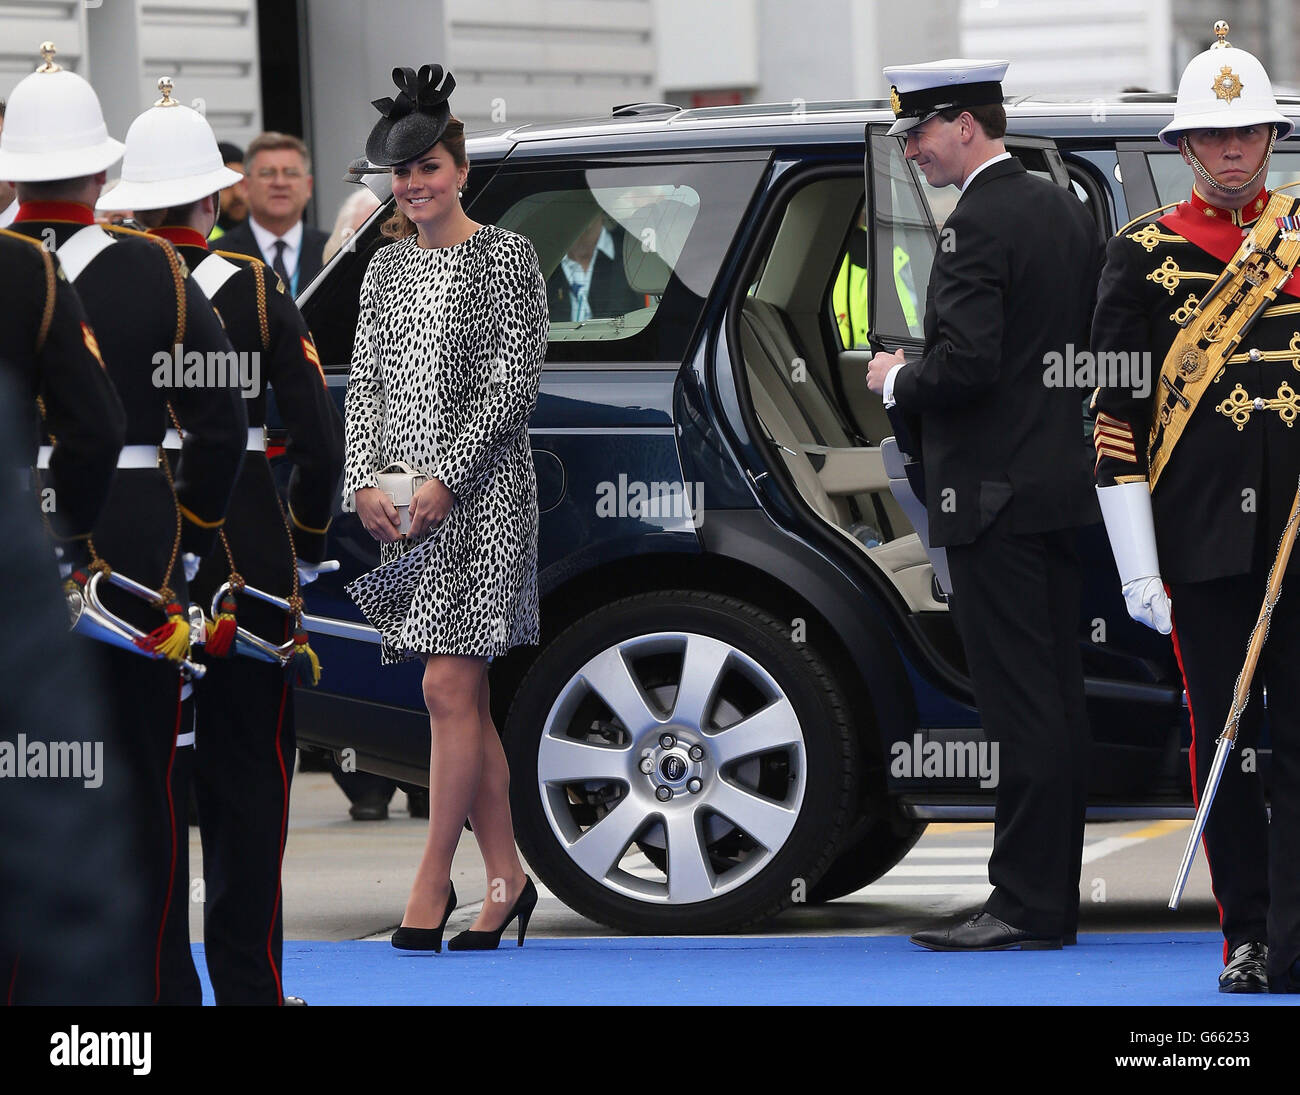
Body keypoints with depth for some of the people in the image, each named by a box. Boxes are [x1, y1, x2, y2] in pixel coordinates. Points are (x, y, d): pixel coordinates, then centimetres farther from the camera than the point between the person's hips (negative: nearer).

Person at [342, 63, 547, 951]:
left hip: (481, 492, -6)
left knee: (449, 687, -11)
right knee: (464, 698, 7)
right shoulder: (387, 268, 14)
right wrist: (365, 483, -4)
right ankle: (507, 879, 13)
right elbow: (366, 383, 11)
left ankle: (432, 883, -10)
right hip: (402, 502, 6)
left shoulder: (505, 257, -3)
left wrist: (445, 480, -15)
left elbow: (512, 381, -9)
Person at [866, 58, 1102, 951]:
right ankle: (1054, 899, 14)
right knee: (1056, 700, 10)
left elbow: (966, 363, -24)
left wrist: (898, 381, -5)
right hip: (1060, 485, 10)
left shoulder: (981, 222, -15)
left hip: (996, 497, -10)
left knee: (1022, 706, -9)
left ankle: (1027, 906, -8)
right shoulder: (1069, 211, 14)